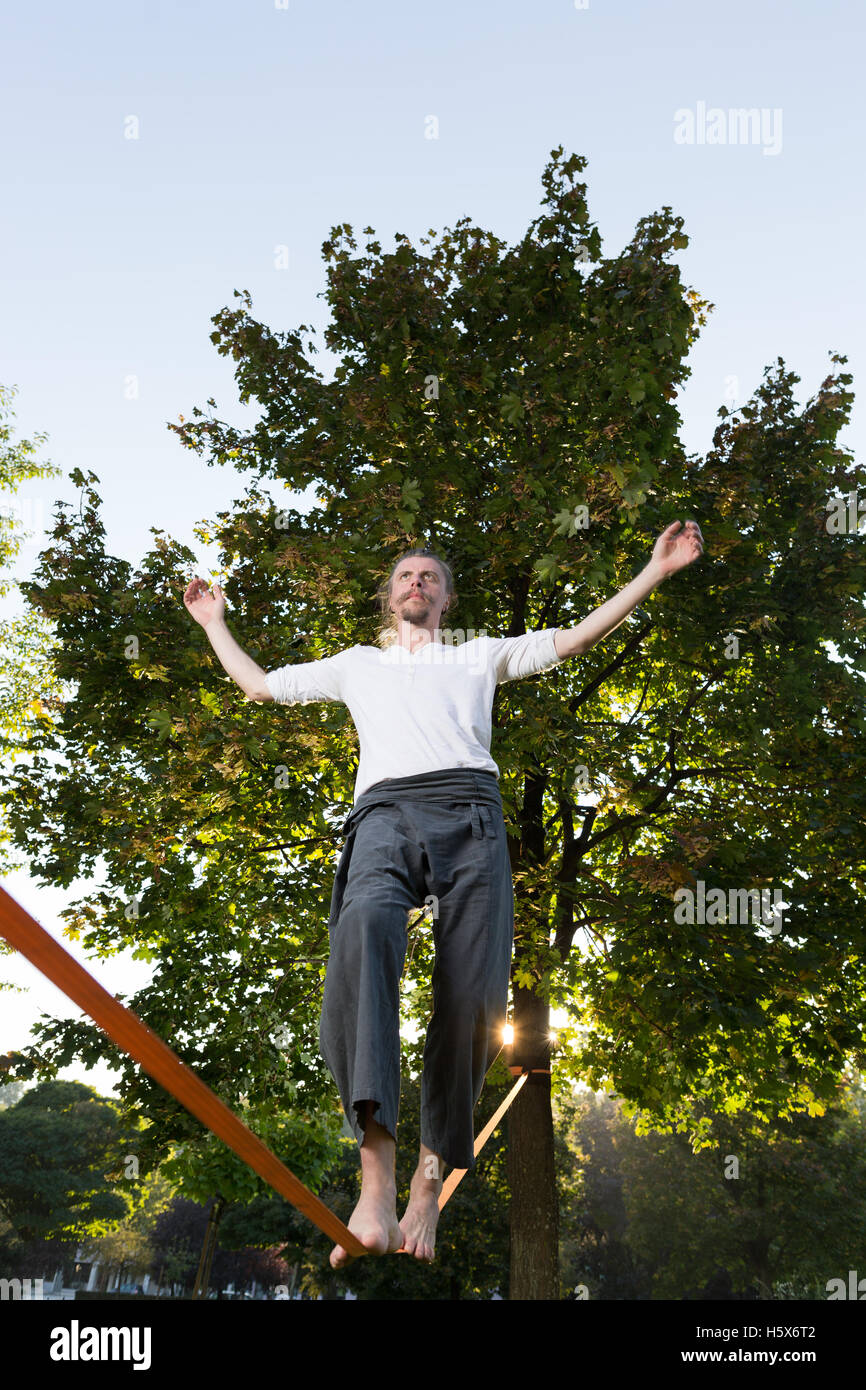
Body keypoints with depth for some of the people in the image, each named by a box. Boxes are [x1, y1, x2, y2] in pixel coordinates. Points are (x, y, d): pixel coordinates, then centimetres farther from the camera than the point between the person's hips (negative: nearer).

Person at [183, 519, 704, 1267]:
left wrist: (657, 568, 26)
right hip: (386, 809, -1)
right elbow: (259, 683, 45)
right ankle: (376, 1176, -45)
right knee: (365, 925, -36)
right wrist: (215, 622, 53)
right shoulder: (357, 664, 37)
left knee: (472, 996, -19)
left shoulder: (480, 655, 33)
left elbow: (574, 638, 29)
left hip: (470, 811, 1)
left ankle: (432, 1179, -4)